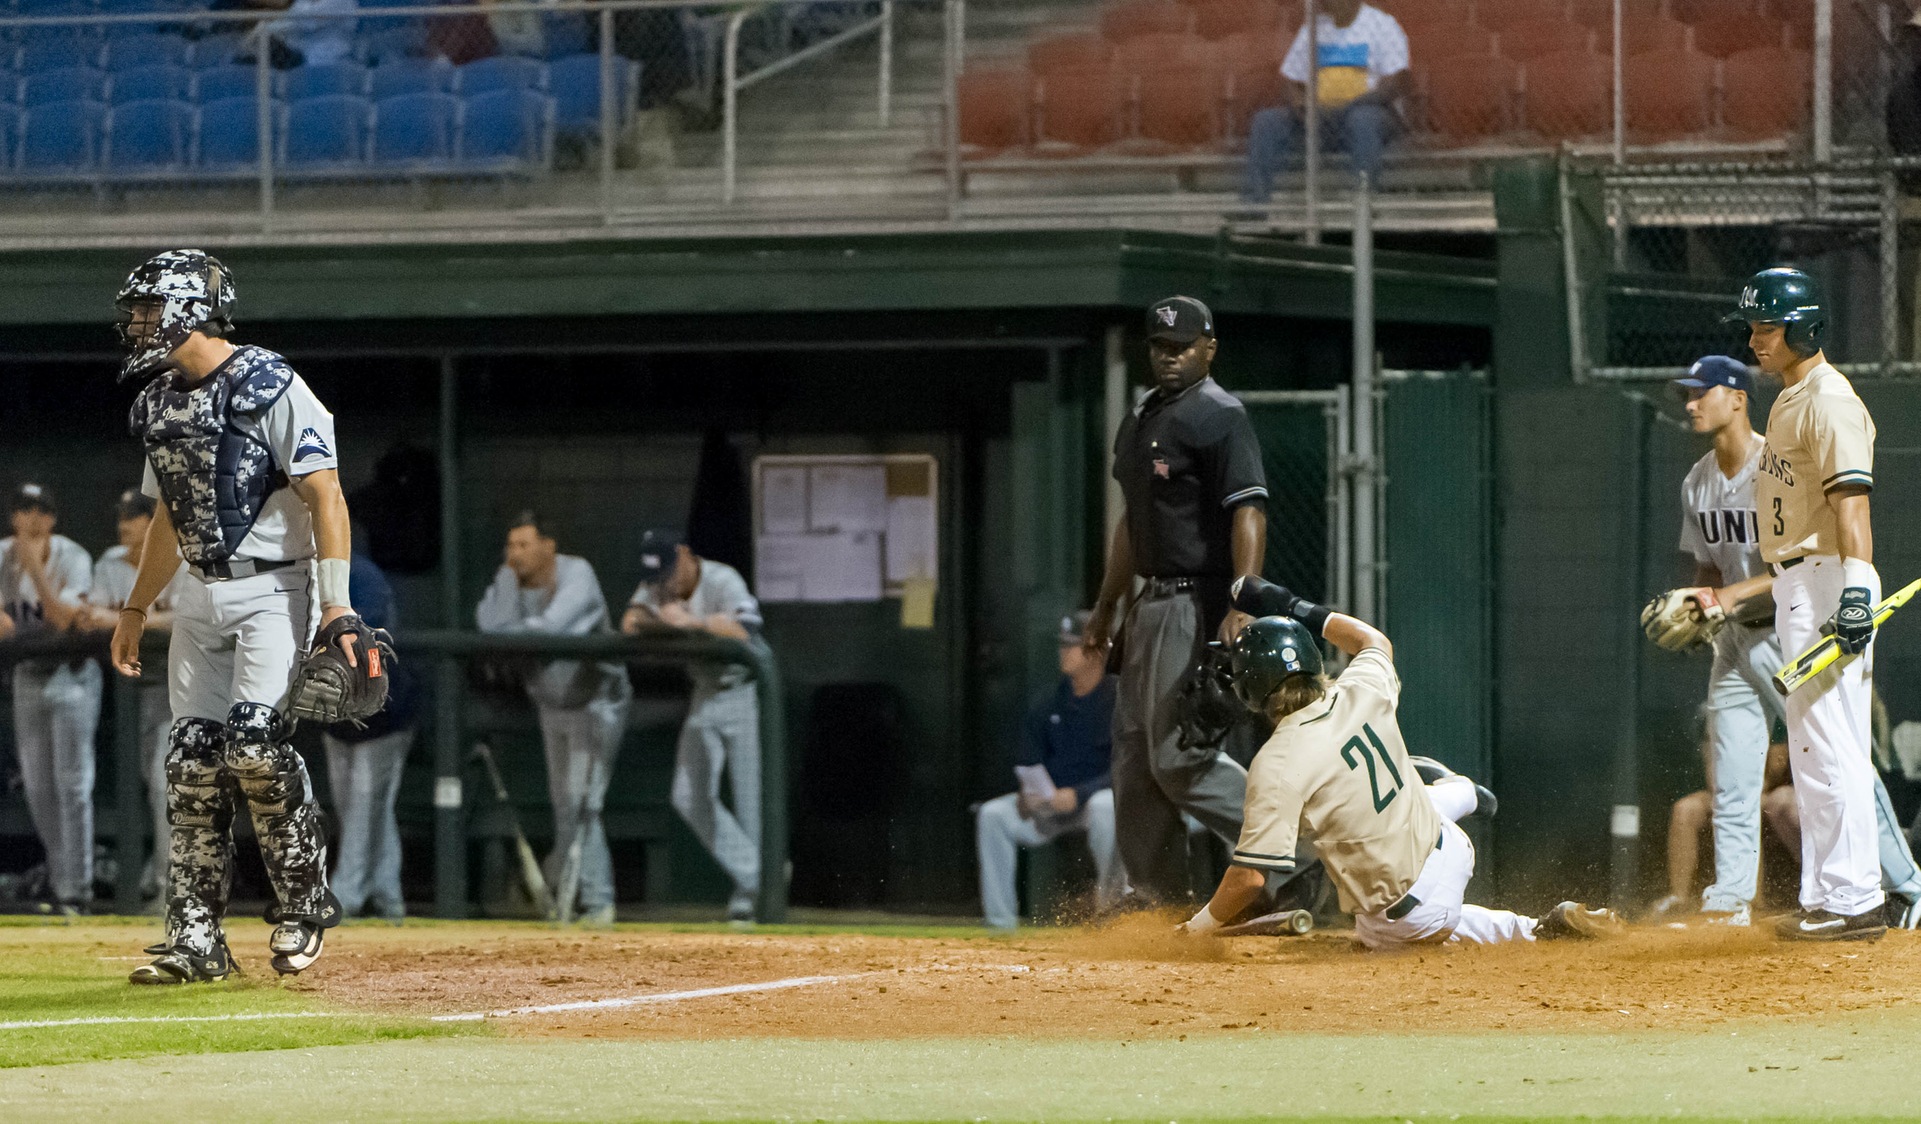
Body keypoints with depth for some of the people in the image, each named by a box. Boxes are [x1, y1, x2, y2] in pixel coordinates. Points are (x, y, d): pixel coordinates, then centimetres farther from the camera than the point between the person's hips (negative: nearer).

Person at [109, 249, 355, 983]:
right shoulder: (158, 401, 12)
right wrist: (136, 609, 24)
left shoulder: (267, 386, -12)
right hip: (199, 596, 7)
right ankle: (196, 941, 3)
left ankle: (304, 903, -4)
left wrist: (336, 606, -23)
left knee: (256, 743, -21)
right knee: (192, 759, 1)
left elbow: (325, 495, -16)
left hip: (273, 588, -7)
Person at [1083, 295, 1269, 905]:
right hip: (1152, 603, 10)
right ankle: (1157, 900, 16)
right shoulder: (1141, 419, 17)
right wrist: (1106, 606, 27)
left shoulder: (1218, 416, -12)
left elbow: (1248, 512, -22)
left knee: (1178, 755, -13)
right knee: (1134, 756, 10)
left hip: (1198, 604, -10)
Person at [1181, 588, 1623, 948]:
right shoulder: (1361, 695, -10)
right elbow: (1375, 641, 16)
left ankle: (1541, 931, 20)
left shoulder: (1278, 765, -26)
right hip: (1449, 849, 6)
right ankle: (1461, 793, 75)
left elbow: (1250, 876, -25)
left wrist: (1197, 928, -10)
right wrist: (1303, 611, 22)